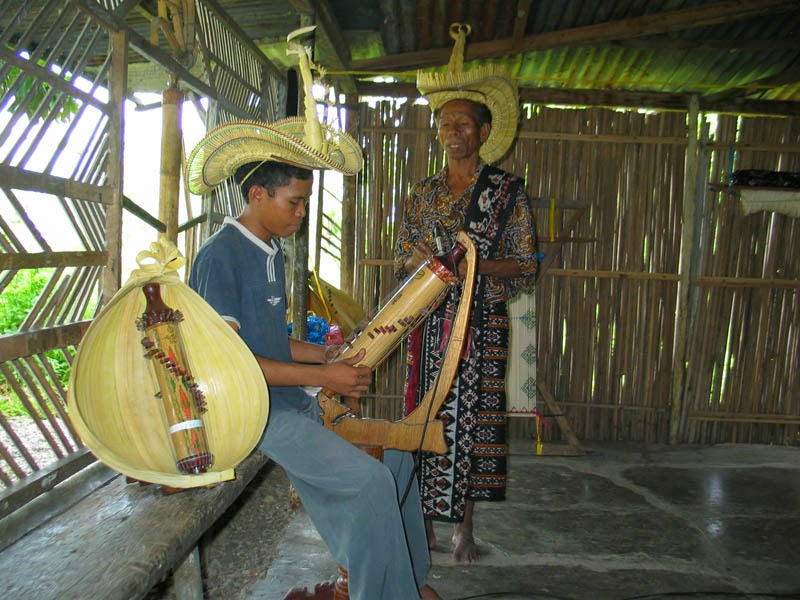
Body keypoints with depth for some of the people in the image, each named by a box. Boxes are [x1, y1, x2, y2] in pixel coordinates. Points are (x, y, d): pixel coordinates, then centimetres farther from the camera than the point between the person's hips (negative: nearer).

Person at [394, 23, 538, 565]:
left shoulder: (508, 190, 0)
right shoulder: (423, 193, 9)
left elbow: (527, 264, -2)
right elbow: (401, 261, 12)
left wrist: (477, 264, -18)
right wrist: (418, 260, -11)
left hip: (482, 322, -2)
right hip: (429, 320, 3)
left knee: (472, 420, 3)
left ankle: (465, 526, 20)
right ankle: (426, 523, 20)